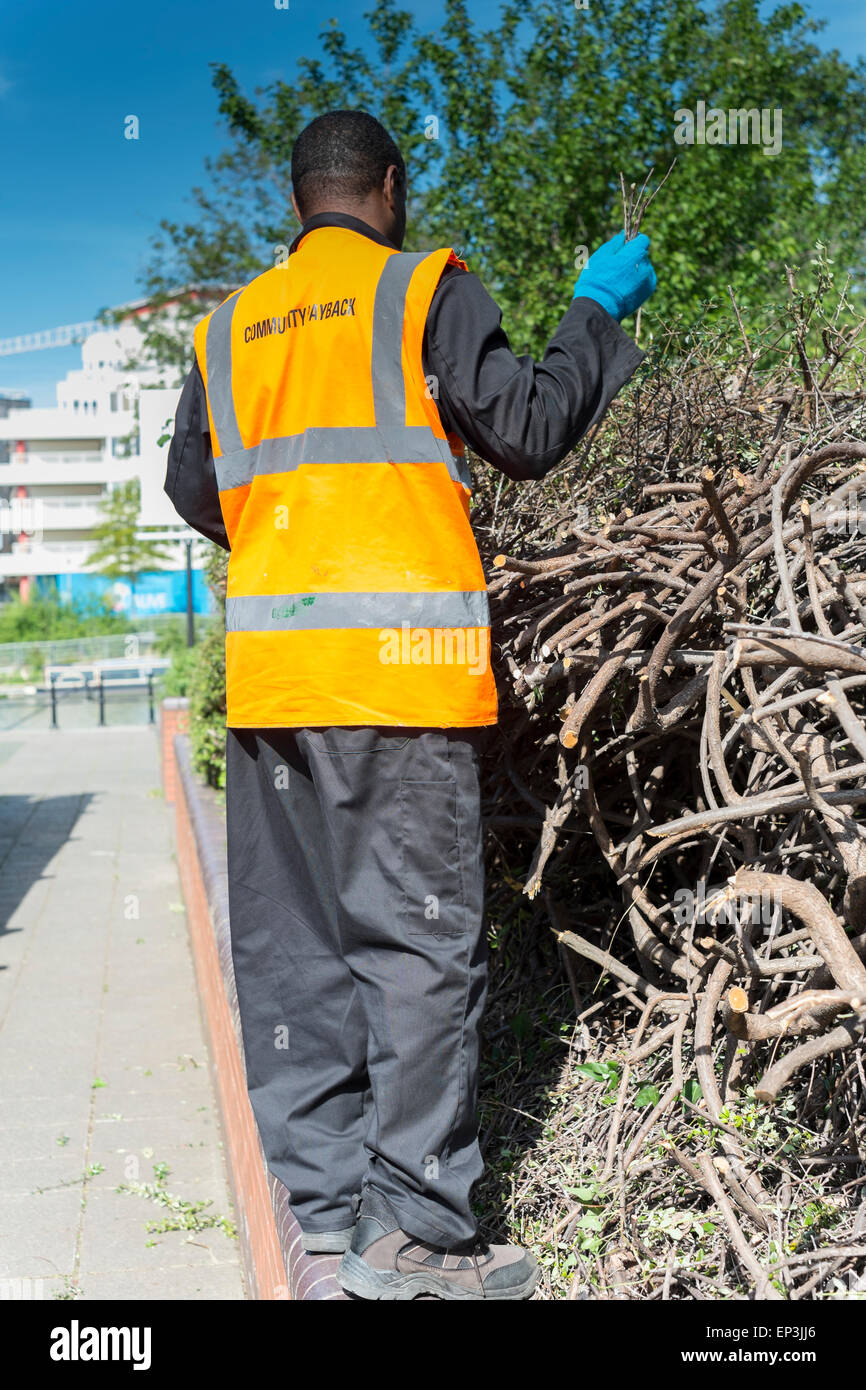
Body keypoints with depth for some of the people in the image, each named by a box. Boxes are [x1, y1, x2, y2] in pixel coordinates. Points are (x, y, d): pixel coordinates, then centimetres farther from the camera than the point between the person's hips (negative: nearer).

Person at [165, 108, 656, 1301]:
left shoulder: (228, 328, 16)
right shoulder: (424, 290, 0)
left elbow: (195, 494, 21)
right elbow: (530, 434, -1)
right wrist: (597, 310, 12)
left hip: (268, 665, 6)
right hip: (397, 663, -5)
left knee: (292, 941, 10)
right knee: (422, 941, -1)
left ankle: (323, 1201, 17)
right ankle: (411, 1229, 2)